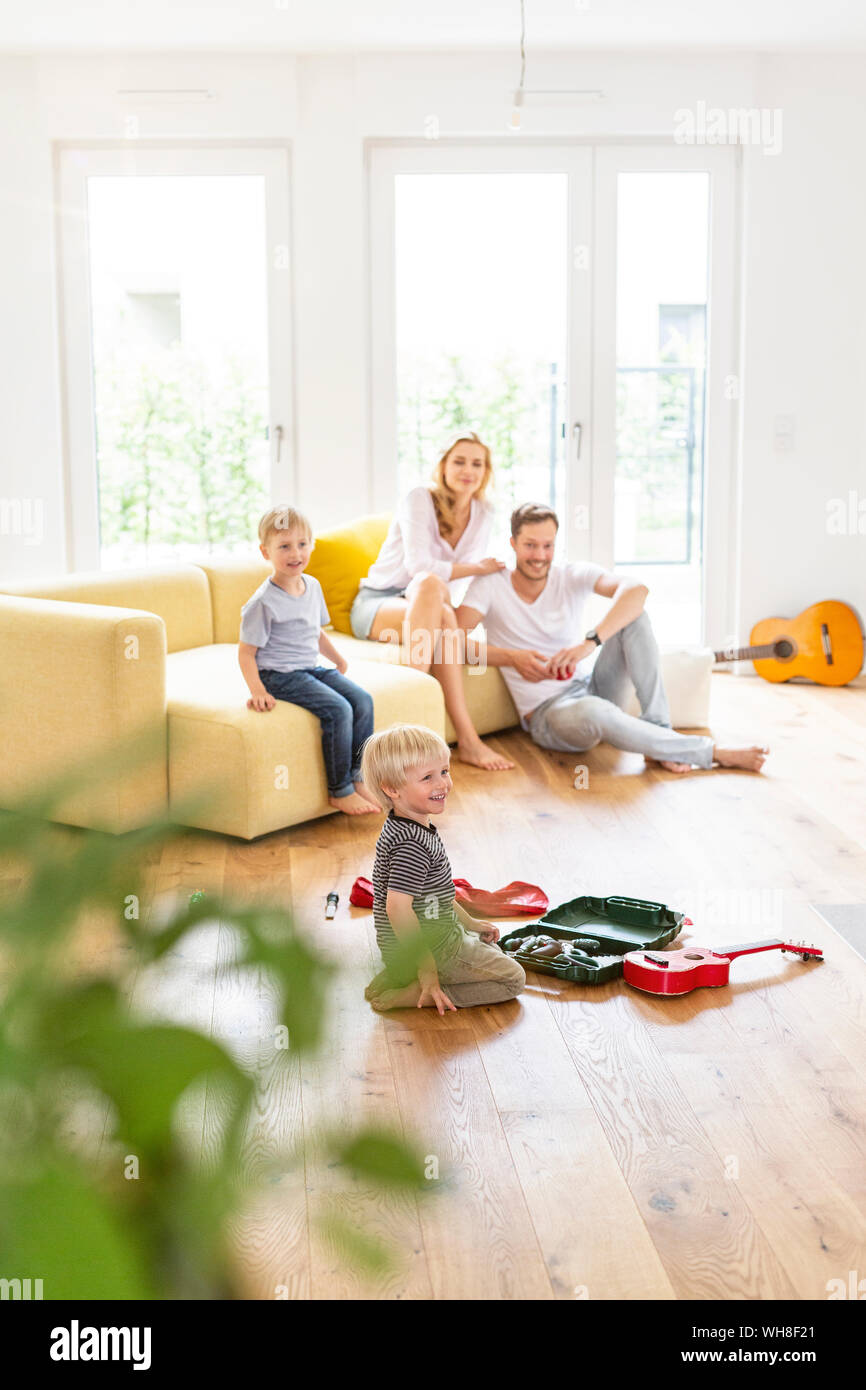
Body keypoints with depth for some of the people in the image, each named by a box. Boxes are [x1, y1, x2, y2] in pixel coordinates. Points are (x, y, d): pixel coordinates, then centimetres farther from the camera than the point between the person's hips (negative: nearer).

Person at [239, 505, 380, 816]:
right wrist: (257, 691, -24)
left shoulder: (312, 586, 8)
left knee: (363, 700, -9)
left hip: (311, 668, 8)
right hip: (279, 675, -8)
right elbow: (246, 652, -14)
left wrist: (338, 659, 22)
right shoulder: (263, 602, -15)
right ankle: (340, 791, -11)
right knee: (337, 709, -24)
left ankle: (357, 778, 1)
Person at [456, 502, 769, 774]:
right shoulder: (489, 588, -4)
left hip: (593, 688, 3)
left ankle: (659, 731, -25)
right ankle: (713, 753, -27)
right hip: (546, 715, -3)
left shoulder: (572, 576, -2)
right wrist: (511, 657, -35)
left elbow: (636, 589, -22)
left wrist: (590, 643, -39)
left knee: (634, 614, -19)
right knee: (592, 710, -40)